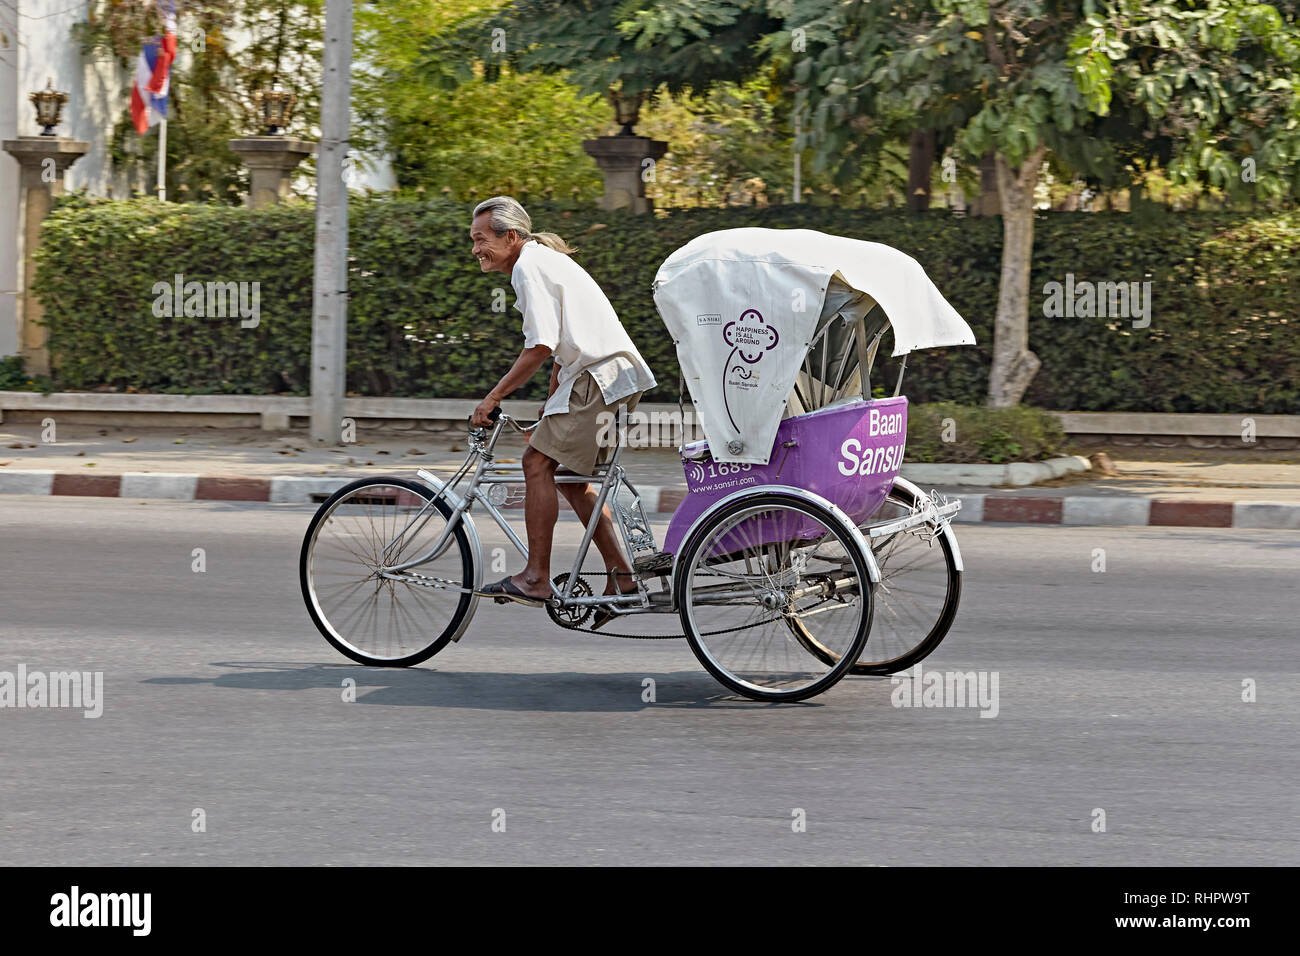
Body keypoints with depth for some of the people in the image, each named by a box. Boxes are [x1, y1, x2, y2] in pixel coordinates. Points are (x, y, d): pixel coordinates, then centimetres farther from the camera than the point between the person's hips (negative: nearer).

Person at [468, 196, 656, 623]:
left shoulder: (529, 266, -12)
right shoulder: (542, 260, 21)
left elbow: (540, 347, -19)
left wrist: (492, 398, -12)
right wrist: (551, 404, 23)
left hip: (601, 377, -11)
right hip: (610, 376, 11)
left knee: (538, 462, -10)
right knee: (570, 475, 14)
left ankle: (536, 579, -11)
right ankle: (620, 576, 12)